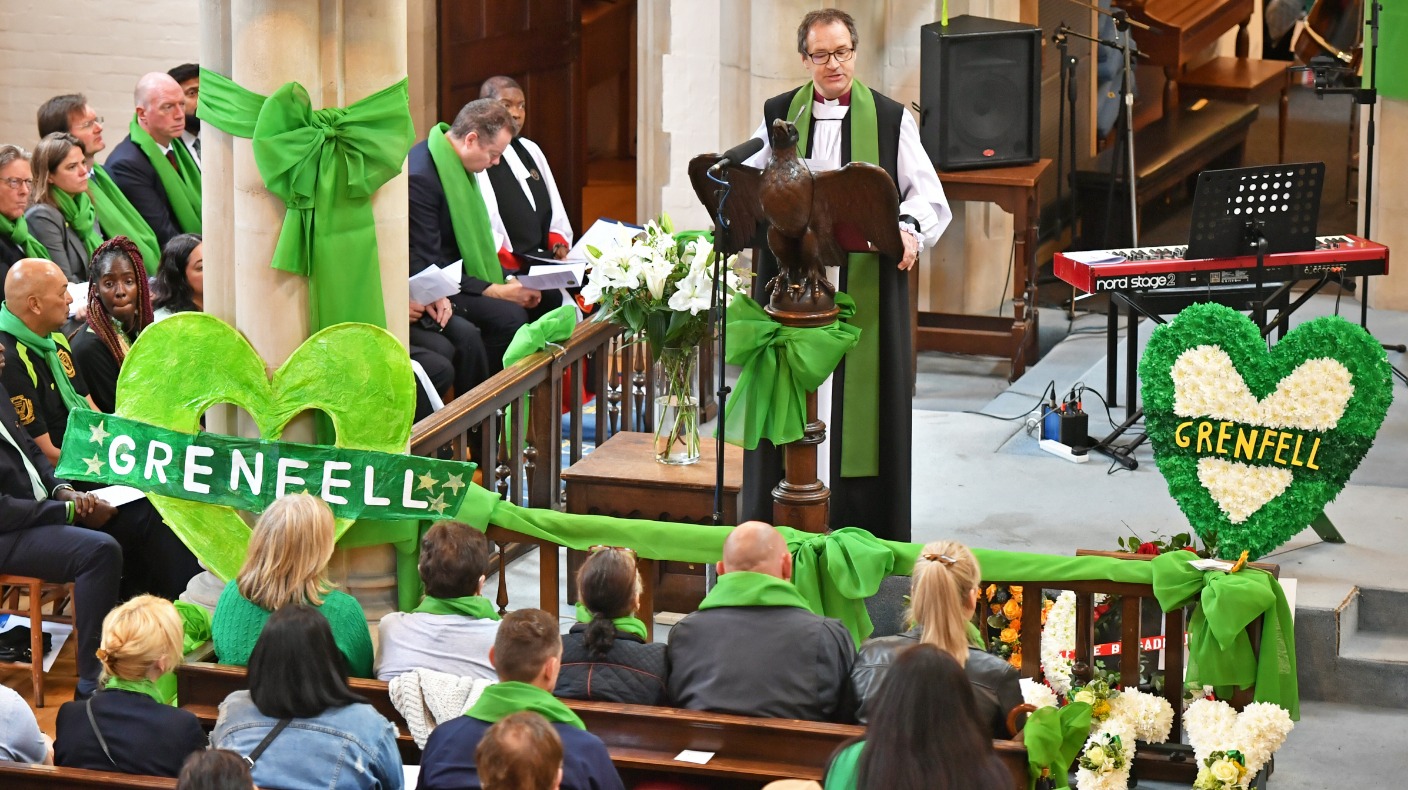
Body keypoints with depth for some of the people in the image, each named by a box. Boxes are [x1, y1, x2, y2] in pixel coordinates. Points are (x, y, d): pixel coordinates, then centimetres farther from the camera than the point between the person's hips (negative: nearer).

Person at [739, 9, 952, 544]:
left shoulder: (891, 119, 4)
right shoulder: (778, 115, 10)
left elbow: (928, 194, 1)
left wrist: (911, 230, -20)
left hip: (866, 288, -1)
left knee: (859, 399, -1)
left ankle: (860, 528, 4)